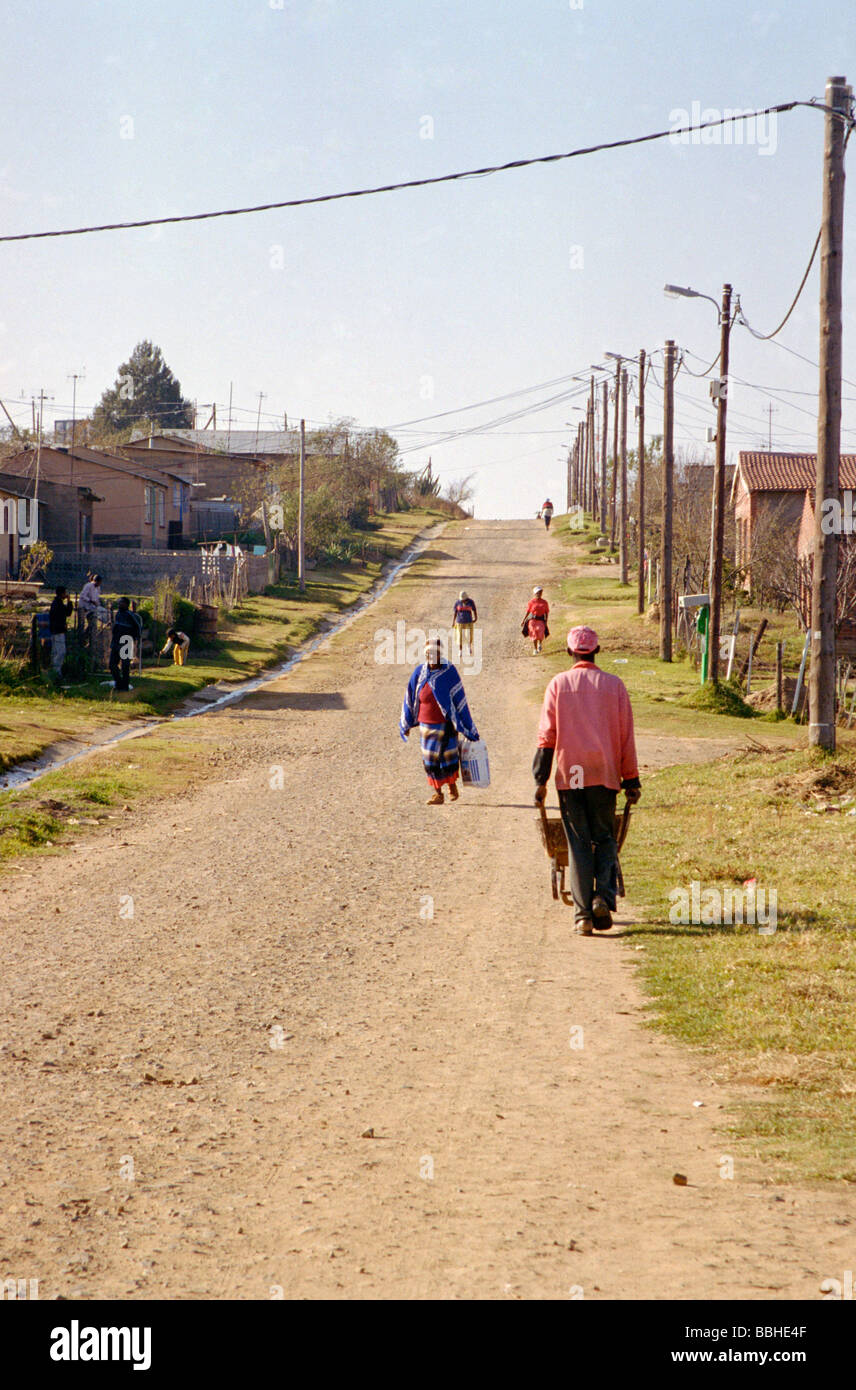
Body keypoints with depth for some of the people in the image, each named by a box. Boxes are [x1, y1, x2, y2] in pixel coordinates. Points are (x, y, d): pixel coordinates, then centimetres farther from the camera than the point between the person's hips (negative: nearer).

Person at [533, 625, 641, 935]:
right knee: (605, 839, 12)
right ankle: (604, 895, -10)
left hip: (569, 775, 0)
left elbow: (547, 736, -1)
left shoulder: (558, 684, 2)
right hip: (604, 775, 0)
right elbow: (626, 738, 5)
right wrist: (631, 781, 9)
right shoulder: (614, 685, 5)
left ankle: (583, 913, -2)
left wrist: (540, 780, 1)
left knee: (578, 843, 4)